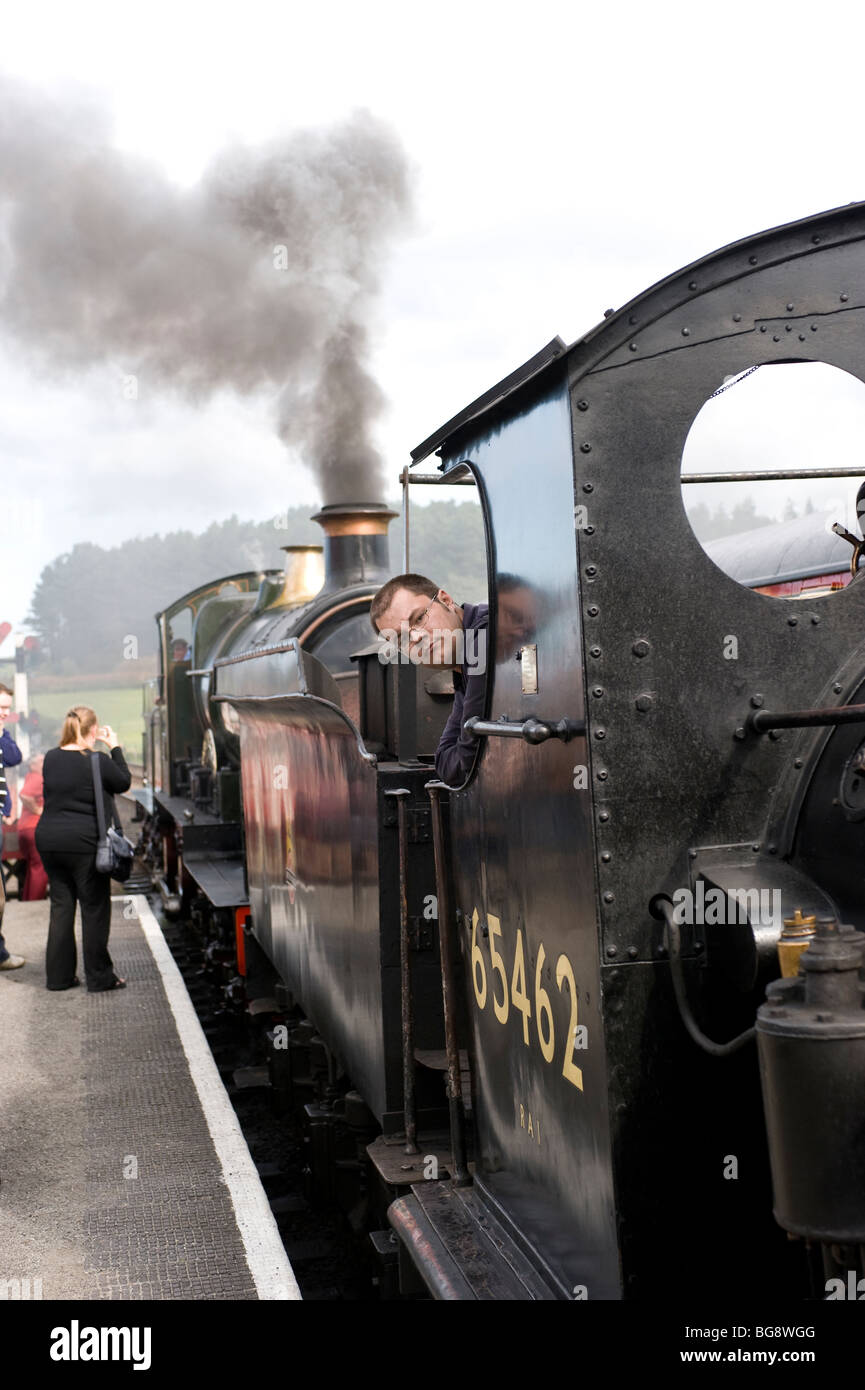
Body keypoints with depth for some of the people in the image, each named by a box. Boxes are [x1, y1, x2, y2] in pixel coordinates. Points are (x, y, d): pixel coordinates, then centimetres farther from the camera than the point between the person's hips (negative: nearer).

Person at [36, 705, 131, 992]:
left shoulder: (51, 758, 3)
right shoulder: (98, 761, -12)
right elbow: (124, 782, 3)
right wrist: (115, 747, 11)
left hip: (48, 839, 5)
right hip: (84, 843, -5)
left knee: (60, 905, 13)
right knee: (94, 908, 4)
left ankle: (59, 975, 17)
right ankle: (99, 977, 9)